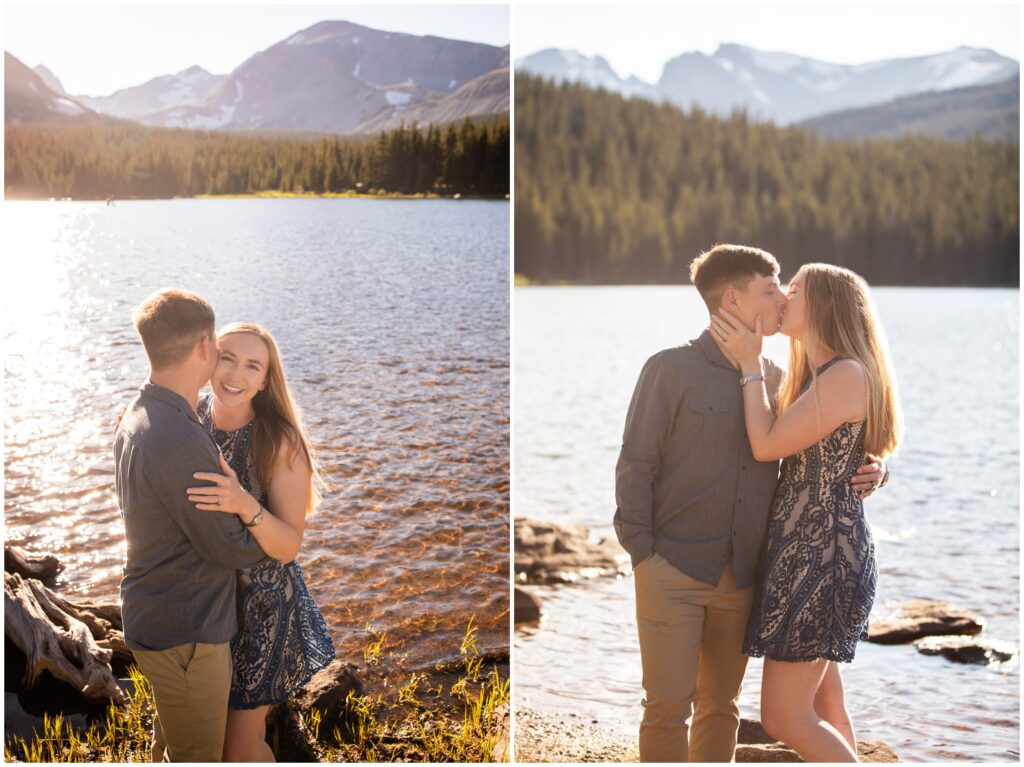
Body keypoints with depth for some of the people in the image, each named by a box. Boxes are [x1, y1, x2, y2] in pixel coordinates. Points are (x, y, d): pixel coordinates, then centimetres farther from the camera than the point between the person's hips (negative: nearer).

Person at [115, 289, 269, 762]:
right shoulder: (180, 441, -30)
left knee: (172, 746, 27)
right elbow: (229, 548, -22)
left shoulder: (135, 419, 2)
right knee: (198, 756, 8)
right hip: (185, 632, -10)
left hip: (151, 614, 10)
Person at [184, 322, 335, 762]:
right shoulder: (191, 421, -7)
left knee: (239, 748, 5)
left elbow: (288, 547, -22)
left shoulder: (281, 441, -21)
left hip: (258, 607, -4)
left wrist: (246, 506, -39)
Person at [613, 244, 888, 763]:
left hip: (741, 577, 5)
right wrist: (642, 555, -11)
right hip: (673, 570, -5)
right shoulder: (671, 369, -6)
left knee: (721, 704, 13)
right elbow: (635, 467, -6)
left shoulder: (775, 378, 9)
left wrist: (861, 476, -3)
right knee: (668, 706, -2)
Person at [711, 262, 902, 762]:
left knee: (784, 717, -6)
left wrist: (751, 364, -9)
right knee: (824, 709, 14)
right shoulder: (815, 378, 16)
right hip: (813, 551, 10)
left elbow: (767, 444, -16)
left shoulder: (847, 375, -16)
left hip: (820, 553, -10)